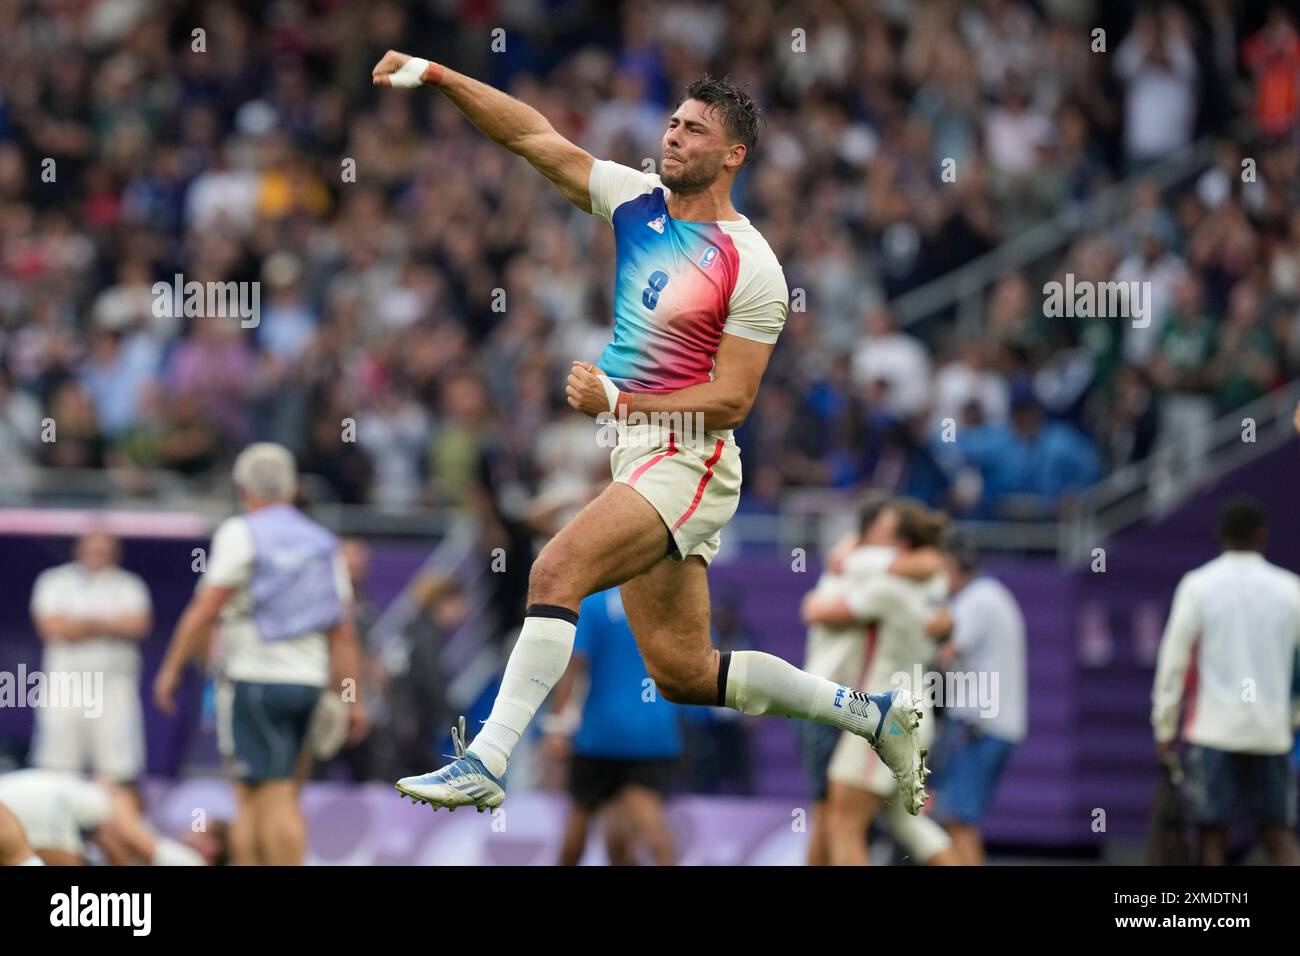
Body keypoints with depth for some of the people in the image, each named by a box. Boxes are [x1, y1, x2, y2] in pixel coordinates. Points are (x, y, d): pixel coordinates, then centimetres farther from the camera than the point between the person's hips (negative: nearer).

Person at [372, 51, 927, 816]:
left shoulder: (750, 266, -12)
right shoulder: (638, 201, 7)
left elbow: (733, 400, -14)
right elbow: (538, 138, 7)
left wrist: (617, 403, -22)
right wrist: (435, 75, 0)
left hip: (688, 462, -8)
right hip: (637, 459, 8)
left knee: (556, 573, -26)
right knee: (683, 673, 8)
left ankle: (486, 764, -29)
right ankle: (873, 715, 21)